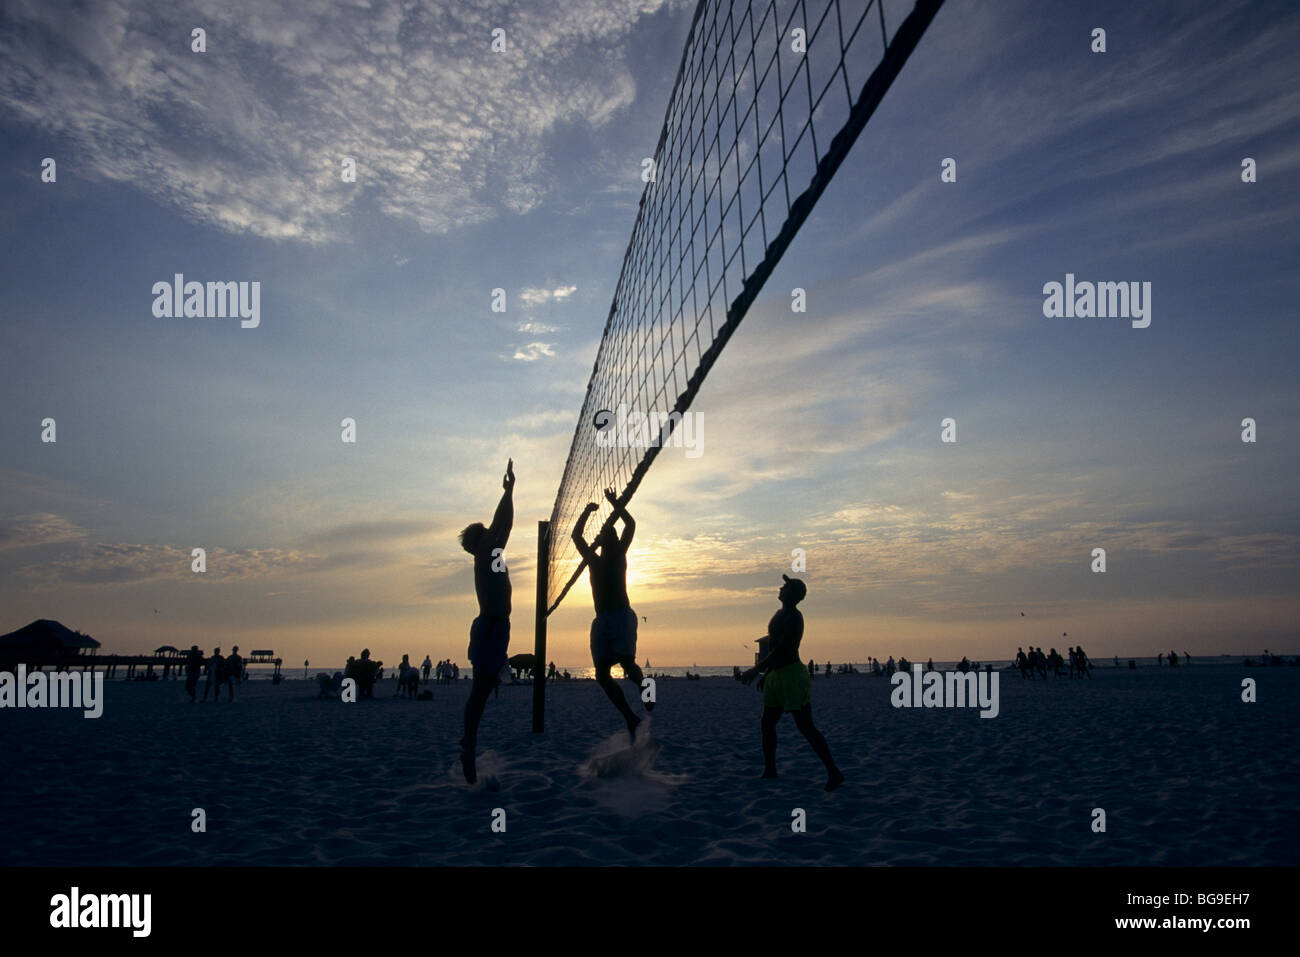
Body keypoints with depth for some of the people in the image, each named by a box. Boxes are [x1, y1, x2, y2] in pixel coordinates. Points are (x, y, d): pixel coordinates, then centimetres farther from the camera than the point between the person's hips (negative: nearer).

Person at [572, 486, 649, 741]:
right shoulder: (593, 560, 19)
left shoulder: (619, 555, 9)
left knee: (627, 661, -24)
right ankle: (630, 718, -1)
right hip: (602, 619, 5)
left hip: (622, 615, -5)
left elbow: (631, 524, 2)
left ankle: (644, 691, 8)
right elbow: (576, 535, 19)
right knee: (601, 673, -7)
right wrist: (587, 512, 17)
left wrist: (614, 503, 7)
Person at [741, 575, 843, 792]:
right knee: (767, 724, 13)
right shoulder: (781, 615, 14)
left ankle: (833, 772, -5)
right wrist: (766, 672, 23)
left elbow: (782, 649, -23)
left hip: (792, 675, -10)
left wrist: (756, 669, -21)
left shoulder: (793, 618, -16)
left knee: (806, 727, -10)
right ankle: (770, 770, 24)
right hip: (776, 676, 10)